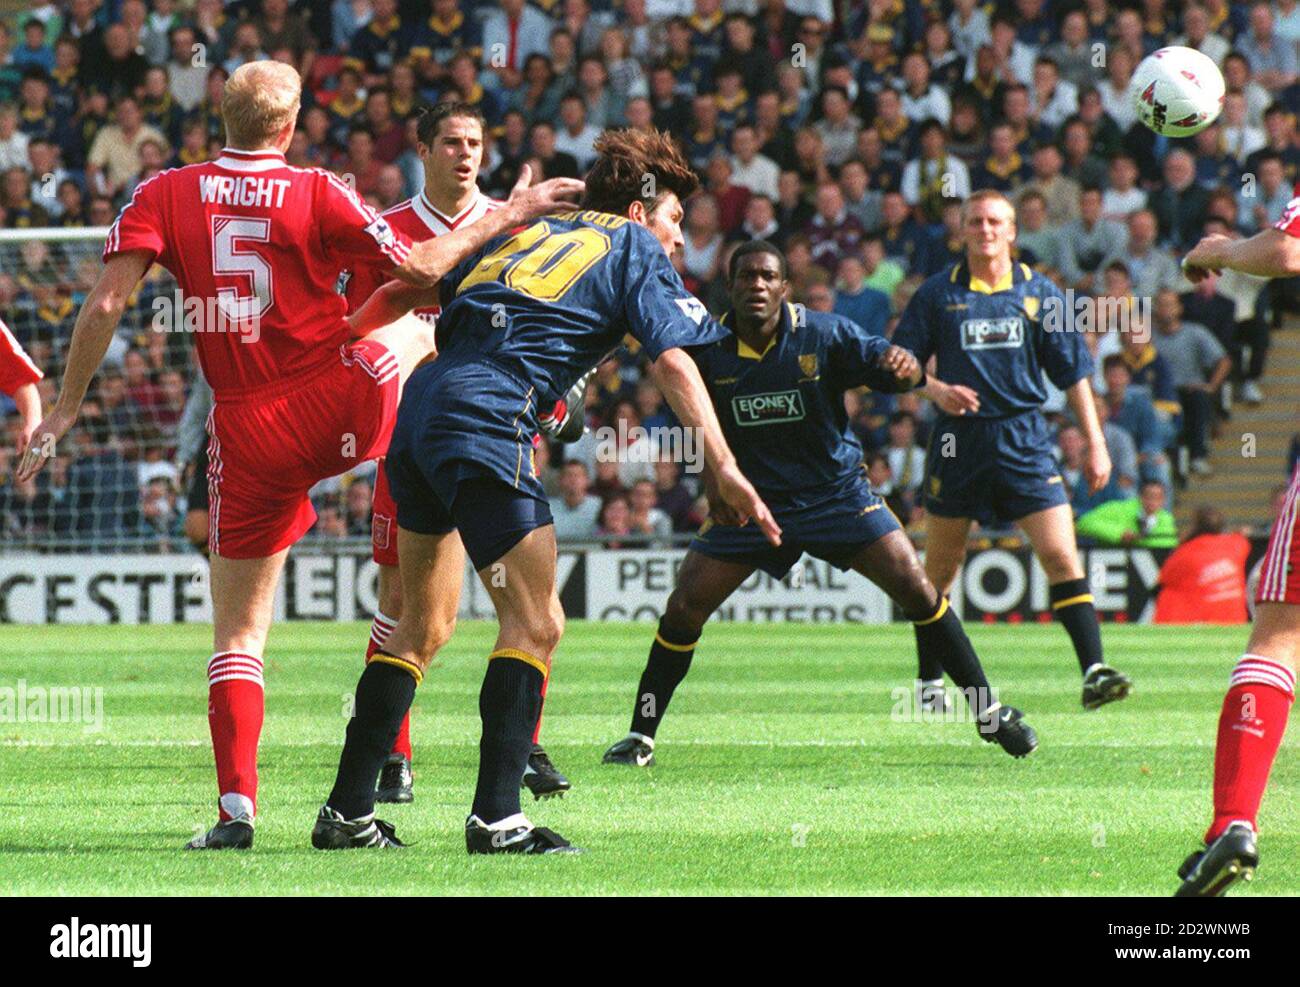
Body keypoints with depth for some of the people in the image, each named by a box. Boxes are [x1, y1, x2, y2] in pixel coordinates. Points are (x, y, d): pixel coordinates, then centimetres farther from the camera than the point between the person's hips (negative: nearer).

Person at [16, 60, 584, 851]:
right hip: (345, 399, -1)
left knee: (239, 630, 6)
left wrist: (67, 407, -1)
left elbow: (107, 303, -10)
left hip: (249, 434, 1)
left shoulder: (163, 197, -2)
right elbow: (420, 268, 2)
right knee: (424, 330, 32)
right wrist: (504, 218, 16)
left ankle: (238, 805, -5)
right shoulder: (319, 195, -5)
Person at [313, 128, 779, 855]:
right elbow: (673, 360, -3)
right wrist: (725, 468, -9)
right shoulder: (635, 251, 11)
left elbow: (401, 293, 28)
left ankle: (348, 810, 16)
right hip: (487, 426, -8)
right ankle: (496, 816, -12)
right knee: (536, 624, -3)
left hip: (420, 410, 8)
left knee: (424, 625, 17)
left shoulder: (528, 232, 28)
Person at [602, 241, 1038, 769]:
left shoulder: (826, 334, -12)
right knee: (683, 607, -9)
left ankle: (988, 710, 3)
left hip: (838, 492, -1)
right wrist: (715, 483, -8)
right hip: (751, 501, 1)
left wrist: (904, 366, -39)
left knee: (915, 588, -11)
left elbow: (888, 367, -15)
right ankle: (640, 735, 6)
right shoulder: (710, 351, -8)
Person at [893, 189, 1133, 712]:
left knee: (1061, 555, -13)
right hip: (958, 439, 0)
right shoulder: (937, 294, 4)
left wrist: (1095, 443, 5)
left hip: (1026, 439, 0)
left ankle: (1093, 672, -17)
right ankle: (930, 678, 23)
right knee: (941, 566, 8)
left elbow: (1073, 372, 9)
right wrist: (935, 390, -14)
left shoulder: (1041, 294, 6)